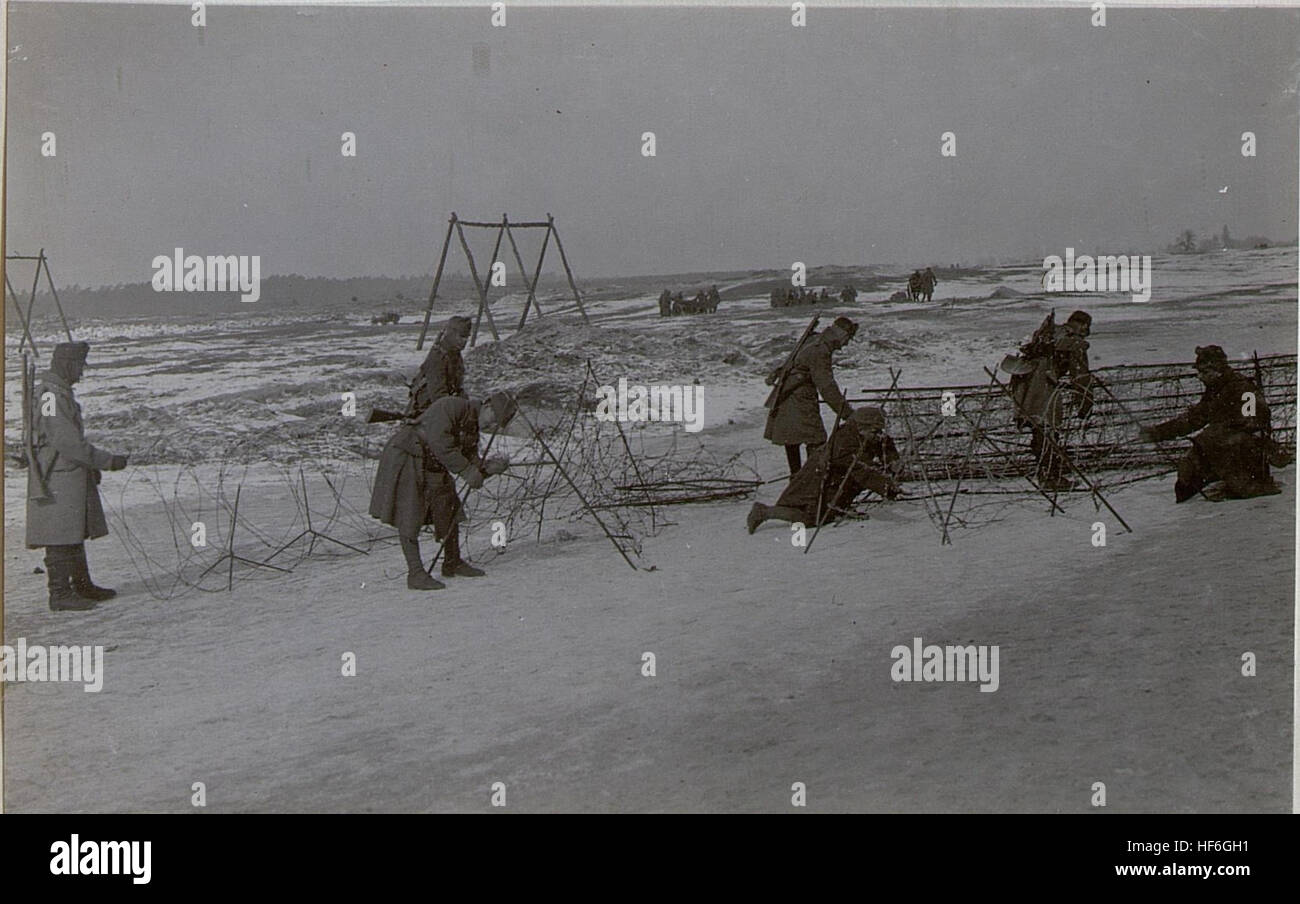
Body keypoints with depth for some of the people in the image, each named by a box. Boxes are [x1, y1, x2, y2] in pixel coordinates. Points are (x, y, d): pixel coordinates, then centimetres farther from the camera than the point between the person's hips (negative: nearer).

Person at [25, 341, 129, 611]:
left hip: (72, 476, 11)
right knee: (60, 537, -6)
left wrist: (92, 466, 21)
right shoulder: (50, 396, -19)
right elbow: (68, 443, -23)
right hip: (56, 480, -11)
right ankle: (60, 594, -1)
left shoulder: (60, 391, 14)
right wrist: (108, 461, -19)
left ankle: (82, 585, 27)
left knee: (76, 533, 17)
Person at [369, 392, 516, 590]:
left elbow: (471, 461, 4)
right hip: (405, 460, -10)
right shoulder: (451, 406, -19)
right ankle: (415, 573, -10)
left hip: (432, 470, 10)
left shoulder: (472, 429, 10)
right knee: (409, 518, -10)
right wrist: (467, 470, -30)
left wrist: (488, 467, -18)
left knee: (449, 511, 13)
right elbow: (438, 441, -31)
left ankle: (452, 563, 28)